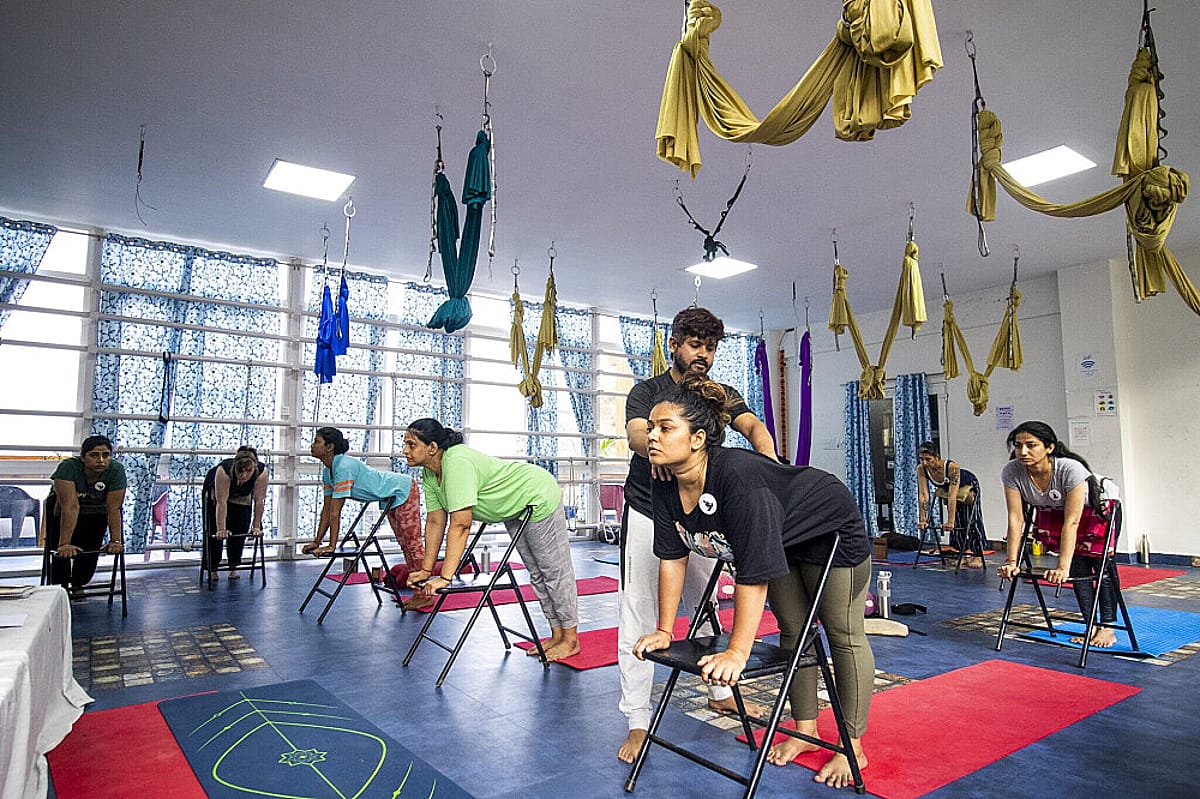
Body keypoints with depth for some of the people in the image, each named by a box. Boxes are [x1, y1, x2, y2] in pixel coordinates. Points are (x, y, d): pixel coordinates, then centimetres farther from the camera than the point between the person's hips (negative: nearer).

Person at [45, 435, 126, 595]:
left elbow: (114, 508, -29)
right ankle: (59, 588, 17)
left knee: (89, 551, -1)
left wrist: (116, 541, -33)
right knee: (62, 551, -6)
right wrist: (64, 544, -41)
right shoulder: (68, 468, -35)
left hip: (96, 511, 1)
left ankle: (77, 586, 24)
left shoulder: (116, 470, -30)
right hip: (63, 507, -1)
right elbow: (71, 506, -40)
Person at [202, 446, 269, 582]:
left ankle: (234, 567, 7)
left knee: (239, 532, -3)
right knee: (214, 532, -4)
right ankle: (212, 569, 6)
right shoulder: (223, 470, -42)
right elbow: (221, 502, -39)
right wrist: (221, 529, -39)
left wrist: (256, 527, -26)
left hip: (243, 497, 2)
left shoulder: (261, 472, -38)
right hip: (215, 492, -2)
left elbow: (259, 501, -30)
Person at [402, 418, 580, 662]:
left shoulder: (458, 464, -35)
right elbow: (435, 522, -3)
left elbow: (460, 526, -39)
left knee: (554, 572, 1)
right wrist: (426, 570, -4)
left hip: (539, 499, -9)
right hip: (514, 510, 9)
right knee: (536, 574, 16)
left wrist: (445, 577, -38)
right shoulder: (430, 474, -7)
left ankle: (570, 640, 14)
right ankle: (556, 636, 27)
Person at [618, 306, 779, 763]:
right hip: (648, 514, -4)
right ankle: (638, 722, 6)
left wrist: (770, 463, -37)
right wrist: (653, 449, -50)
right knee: (638, 617, -3)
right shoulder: (647, 391, -5)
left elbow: (752, 426, -14)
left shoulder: (722, 394, 5)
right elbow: (636, 433, -25)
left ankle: (719, 692, 36)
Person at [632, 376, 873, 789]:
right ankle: (805, 731, 33)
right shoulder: (666, 488, -20)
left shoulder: (739, 477, -44)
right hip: (783, 542, 7)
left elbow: (754, 572, -42)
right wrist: (664, 630, -10)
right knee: (793, 630, 16)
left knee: (843, 636, 6)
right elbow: (673, 558, -12)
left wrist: (737, 653, -39)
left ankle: (853, 748, 21)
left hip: (831, 532, -7)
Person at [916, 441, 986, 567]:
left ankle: (977, 556, 4)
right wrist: (923, 519, -32)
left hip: (968, 485, -4)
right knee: (956, 520, 5)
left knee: (971, 519, -4)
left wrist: (950, 522, -45)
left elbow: (952, 496, -44)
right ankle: (964, 551, 19)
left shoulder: (952, 467, -43)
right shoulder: (921, 469, -30)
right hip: (946, 488, 4)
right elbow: (923, 495, -29)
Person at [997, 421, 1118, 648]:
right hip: (1057, 515, 3)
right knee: (1078, 568, 2)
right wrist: (1011, 561, -35)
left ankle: (1108, 627, 10)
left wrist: (1062, 567, -46)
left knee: (1102, 565, -3)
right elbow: (1015, 519, -29)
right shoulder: (1011, 472, -30)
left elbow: (1072, 522, -42)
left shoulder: (1070, 469, -41)